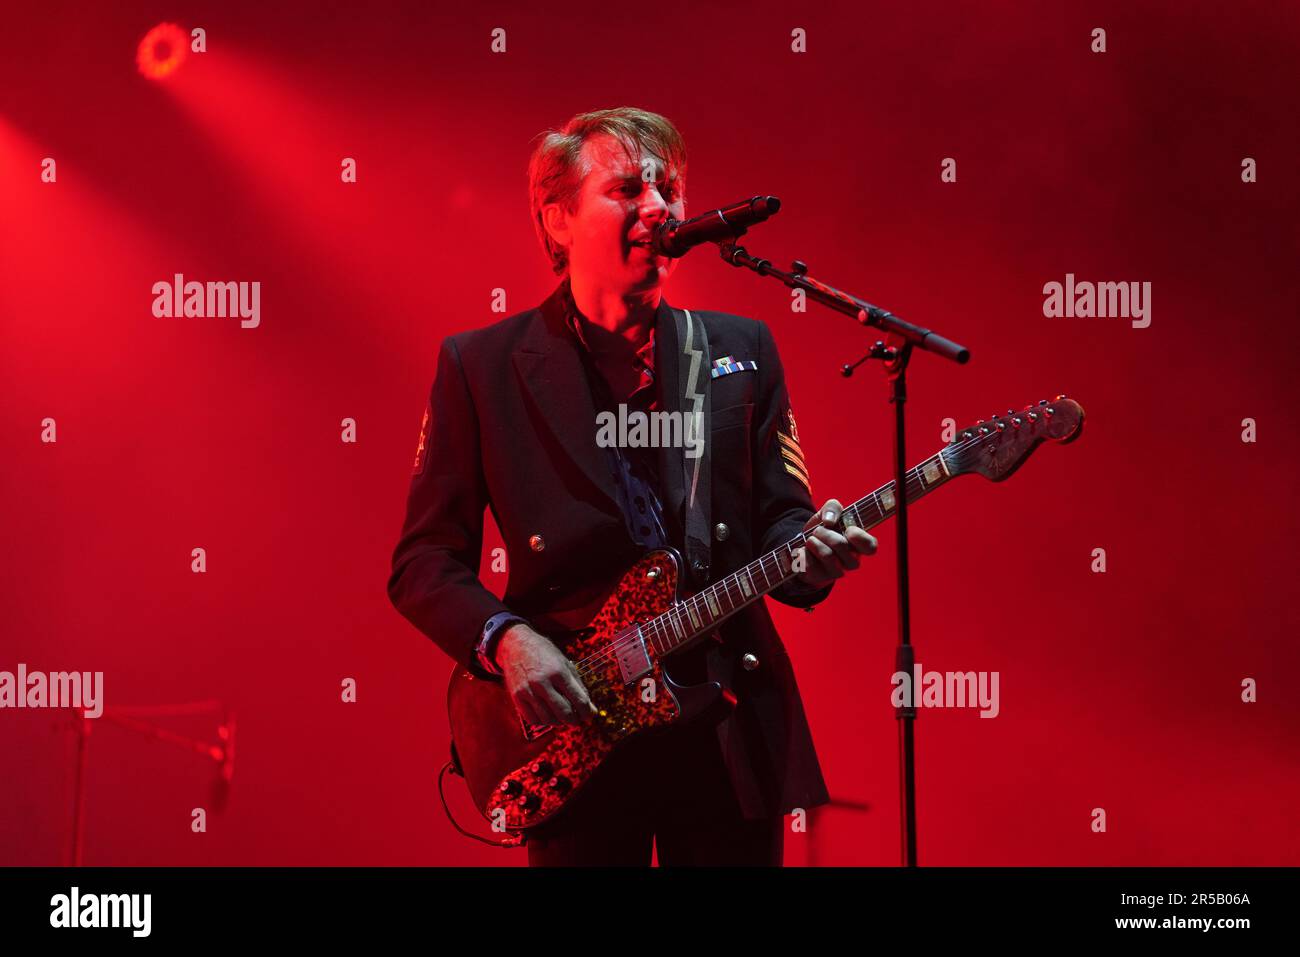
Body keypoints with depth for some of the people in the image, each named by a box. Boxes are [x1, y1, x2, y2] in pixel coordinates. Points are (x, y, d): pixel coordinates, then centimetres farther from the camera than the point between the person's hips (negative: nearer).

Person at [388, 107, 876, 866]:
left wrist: (810, 551, -15)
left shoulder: (742, 352, 8)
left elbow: (778, 517, 7)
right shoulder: (481, 367, 0)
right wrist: (506, 639, -16)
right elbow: (424, 563, 1)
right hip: (573, 736, -2)